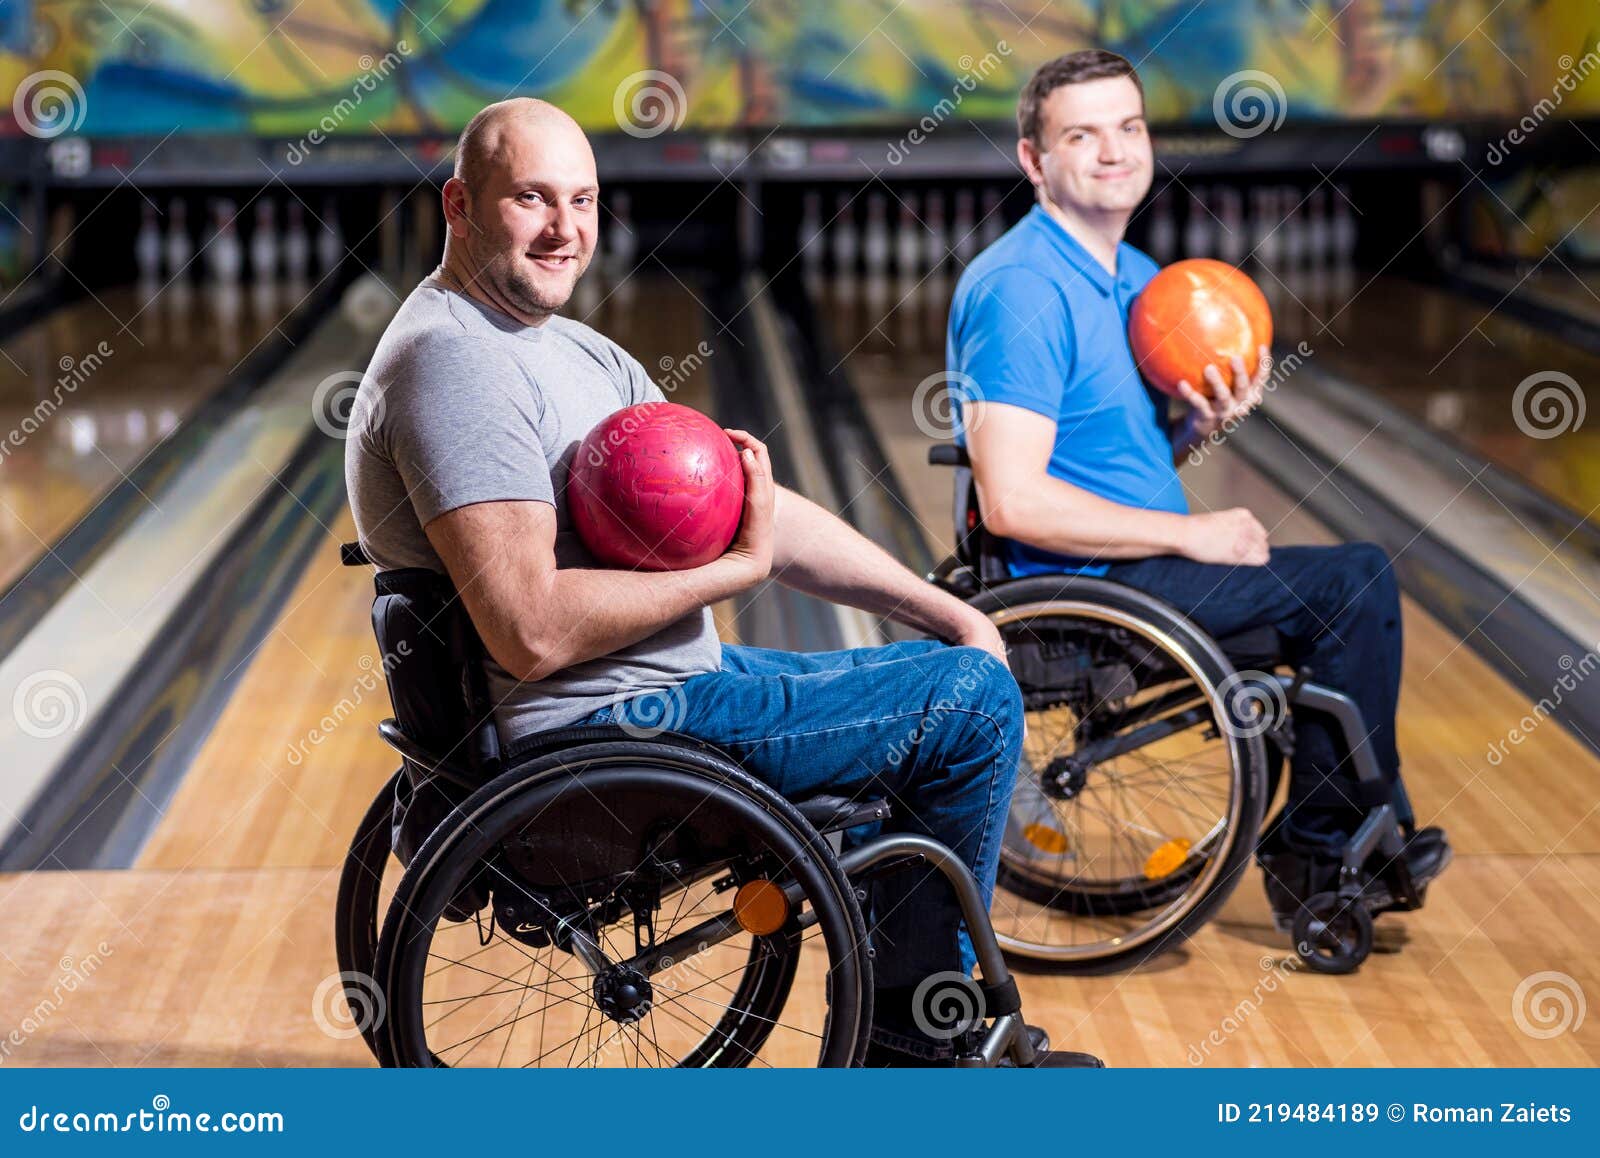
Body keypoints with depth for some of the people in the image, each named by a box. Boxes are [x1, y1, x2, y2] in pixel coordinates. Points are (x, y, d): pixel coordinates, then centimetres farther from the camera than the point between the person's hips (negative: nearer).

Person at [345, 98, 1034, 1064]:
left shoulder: (575, 349, 13)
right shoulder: (456, 364, -20)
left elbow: (761, 511, 10)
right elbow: (534, 631, -28)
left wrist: (945, 612, 3)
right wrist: (737, 568, -19)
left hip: (663, 683, 11)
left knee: (964, 666, 20)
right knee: (972, 701, -8)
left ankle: (902, 1018, 26)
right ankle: (907, 1030, 10)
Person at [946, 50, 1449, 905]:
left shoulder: (1138, 278, 13)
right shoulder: (1020, 290, -18)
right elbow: (1013, 501, -25)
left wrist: (1202, 426, -4)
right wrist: (1187, 534, -18)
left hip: (1140, 559, 10)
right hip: (1087, 586, -10)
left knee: (1356, 583, 12)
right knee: (1353, 583, -11)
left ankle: (1318, 836, 17)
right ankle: (1340, 835, 5)